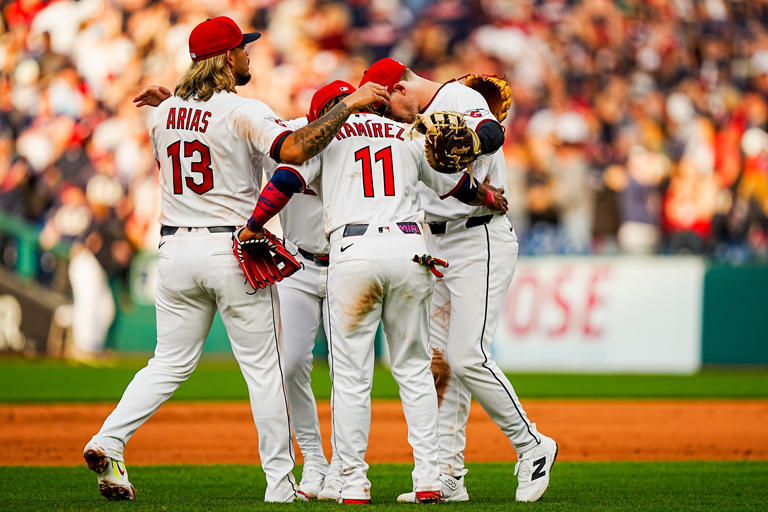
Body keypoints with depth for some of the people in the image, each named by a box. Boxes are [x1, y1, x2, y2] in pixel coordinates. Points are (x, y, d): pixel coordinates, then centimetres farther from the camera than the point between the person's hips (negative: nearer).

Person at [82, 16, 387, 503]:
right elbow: (295, 149, -27)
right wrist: (348, 104, -21)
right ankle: (281, 483, 5)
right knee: (263, 368, 3)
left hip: (177, 249, 5)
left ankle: (108, 441, -7)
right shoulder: (244, 112, -12)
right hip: (233, 250, -5)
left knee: (170, 363, 12)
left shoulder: (164, 113, 8)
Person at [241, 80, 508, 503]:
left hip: (353, 253, -3)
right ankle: (428, 479, 6)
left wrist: (252, 227, 2)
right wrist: (488, 196, 51)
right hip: (408, 250, 3)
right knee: (413, 369, 12)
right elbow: (456, 185, 32)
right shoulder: (408, 136, 22)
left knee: (352, 376, 1)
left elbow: (286, 180, -3)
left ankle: (353, 485, 0)